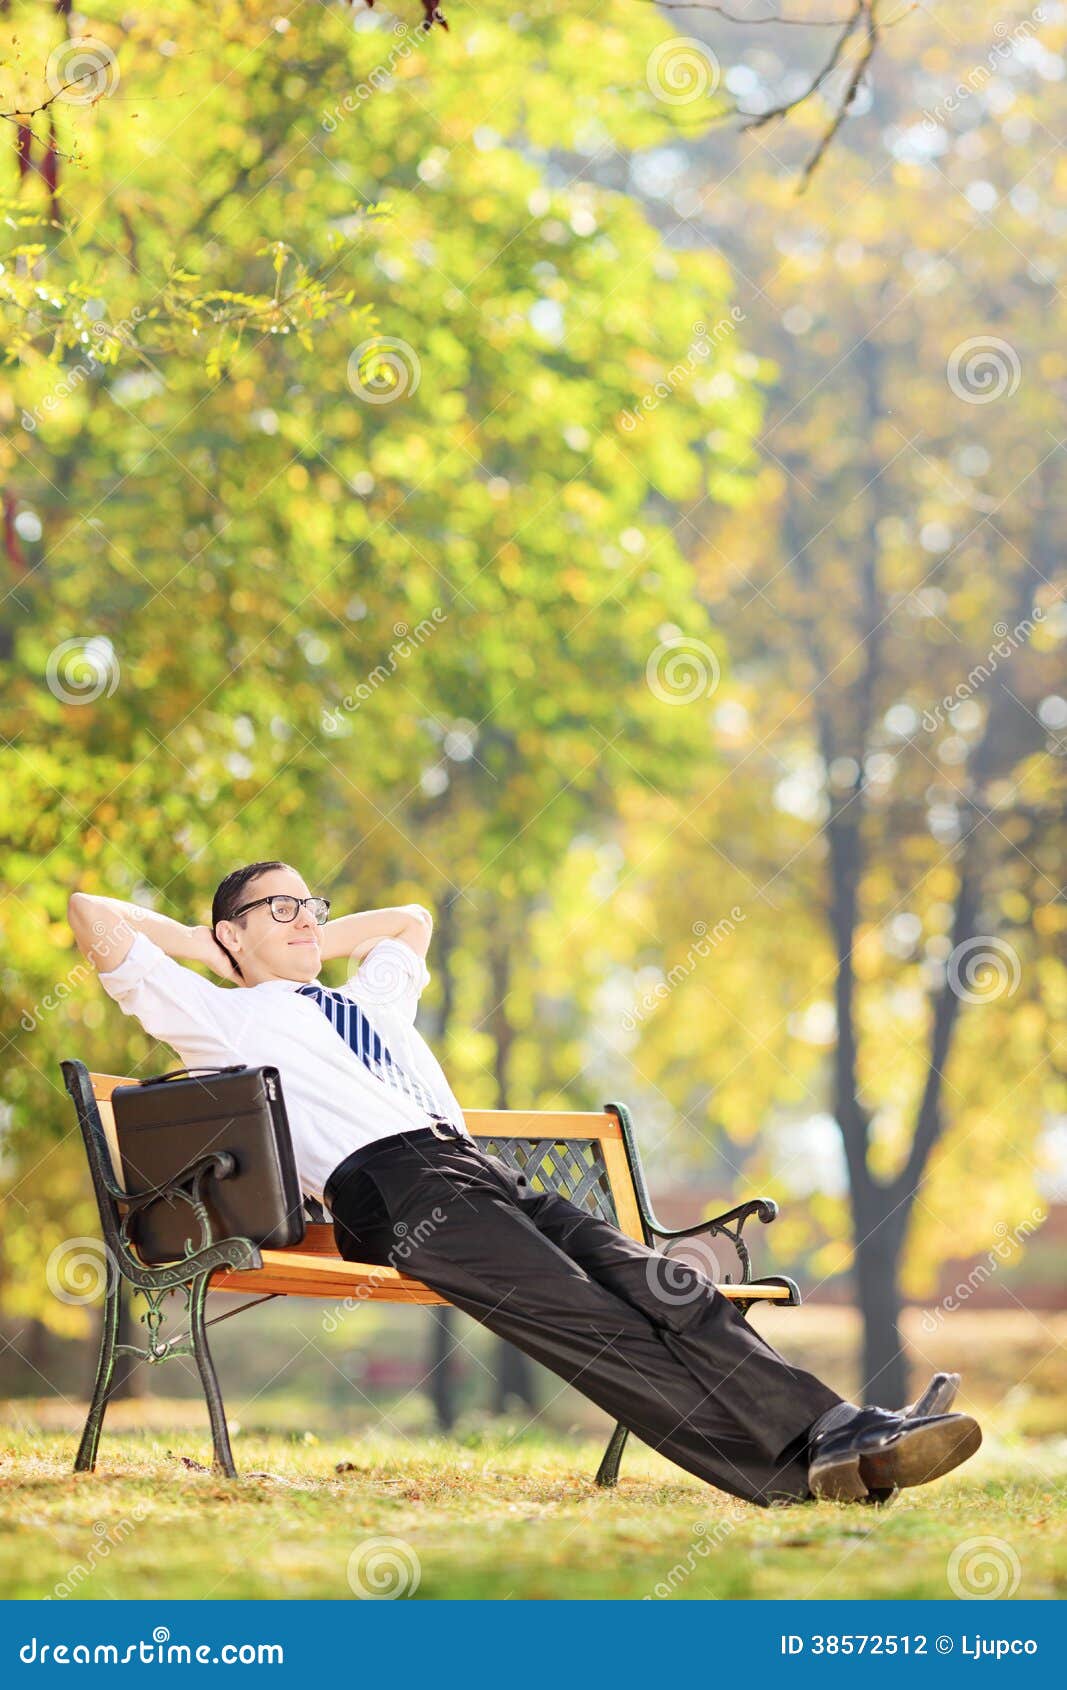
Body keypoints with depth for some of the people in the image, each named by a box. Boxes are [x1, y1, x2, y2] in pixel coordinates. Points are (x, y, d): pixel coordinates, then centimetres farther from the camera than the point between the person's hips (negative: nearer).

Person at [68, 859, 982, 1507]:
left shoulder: (372, 996, 38)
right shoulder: (217, 1012, 18)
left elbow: (411, 916, 57)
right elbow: (93, 913, 14)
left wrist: (314, 943, 44)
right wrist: (202, 945, 25)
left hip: (478, 1169, 7)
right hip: (387, 1184, -7)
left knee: (651, 1281, -17)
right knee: (580, 1319, -26)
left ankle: (837, 1432, -34)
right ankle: (793, 1463, -41)